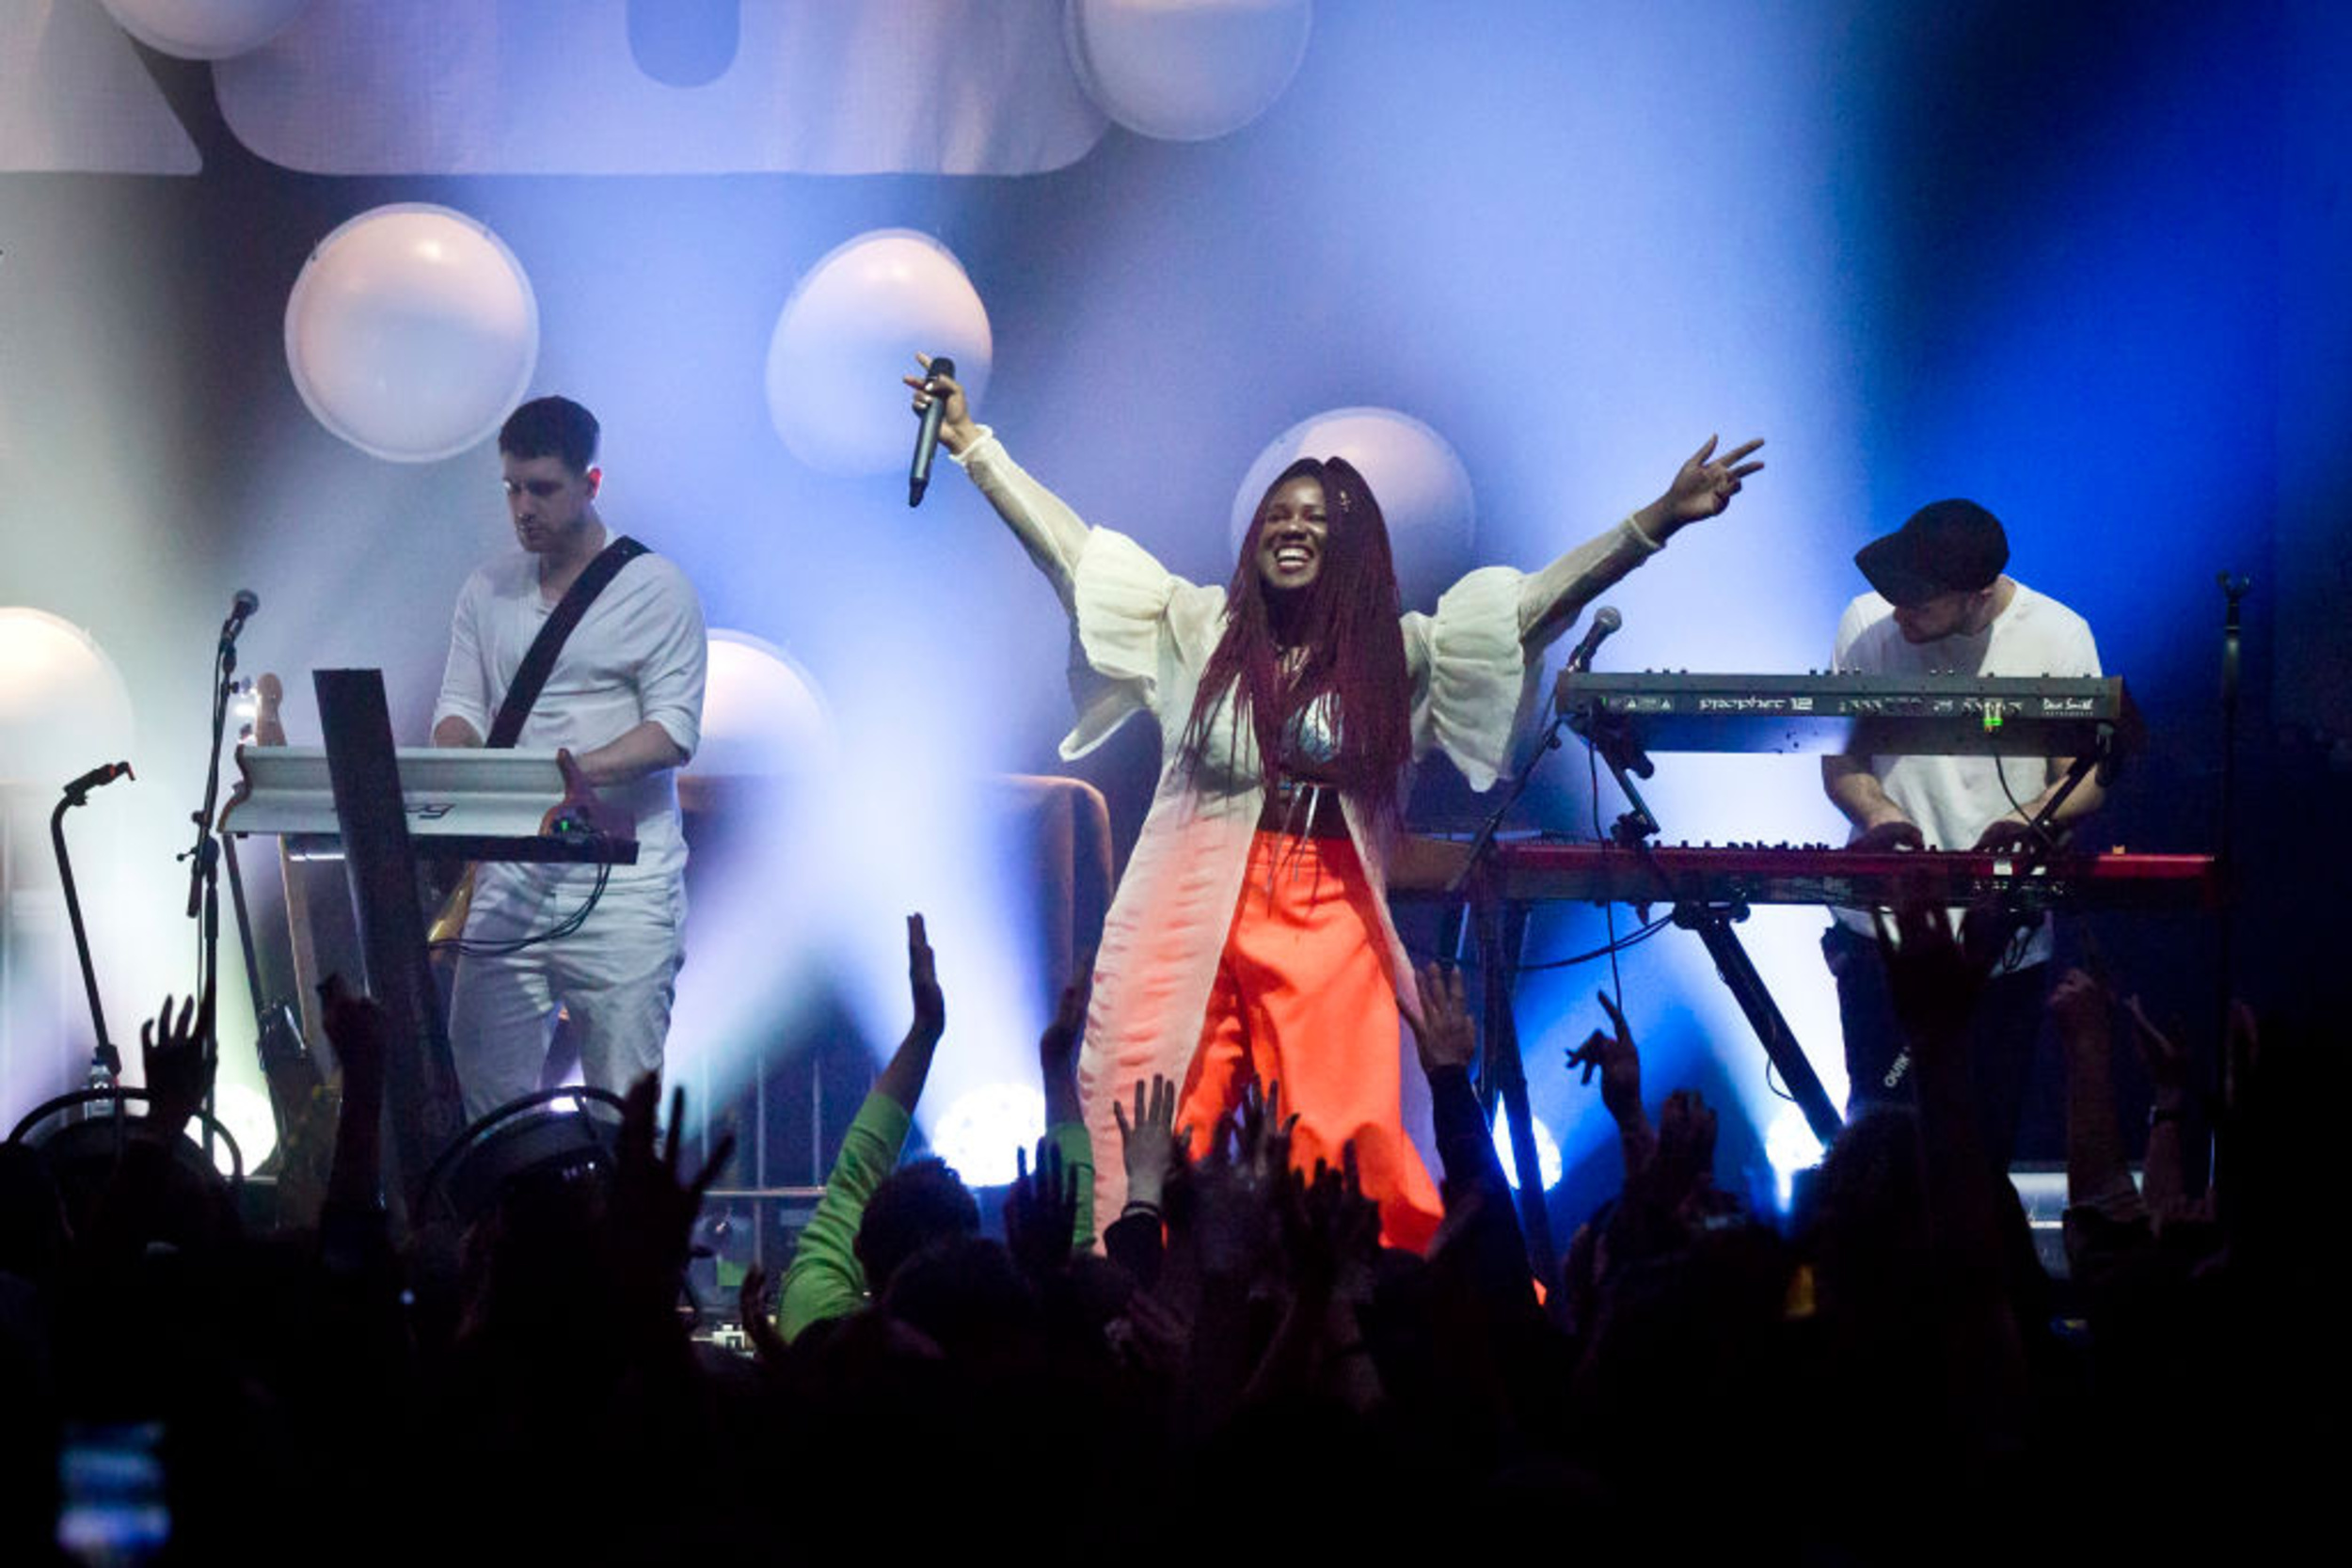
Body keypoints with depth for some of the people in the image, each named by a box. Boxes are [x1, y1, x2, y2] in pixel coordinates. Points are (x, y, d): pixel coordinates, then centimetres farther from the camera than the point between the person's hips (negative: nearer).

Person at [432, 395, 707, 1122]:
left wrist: (574, 773, -24)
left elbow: (676, 728, -8)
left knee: (623, 1098, -7)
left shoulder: (656, 590, 0)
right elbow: (460, 707, 12)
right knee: (486, 1087, 0)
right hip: (510, 880, 4)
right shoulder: (487, 592, 15)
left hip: (621, 883, -4)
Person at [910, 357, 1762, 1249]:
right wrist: (972, 445, 8)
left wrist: (1659, 521, -2)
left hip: (1331, 932, 0)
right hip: (1192, 926, 0)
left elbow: (1537, 603, 5)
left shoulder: (1400, 656, 8)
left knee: (1352, 1162, -6)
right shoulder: (1196, 630, 9)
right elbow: (1069, 551, 10)